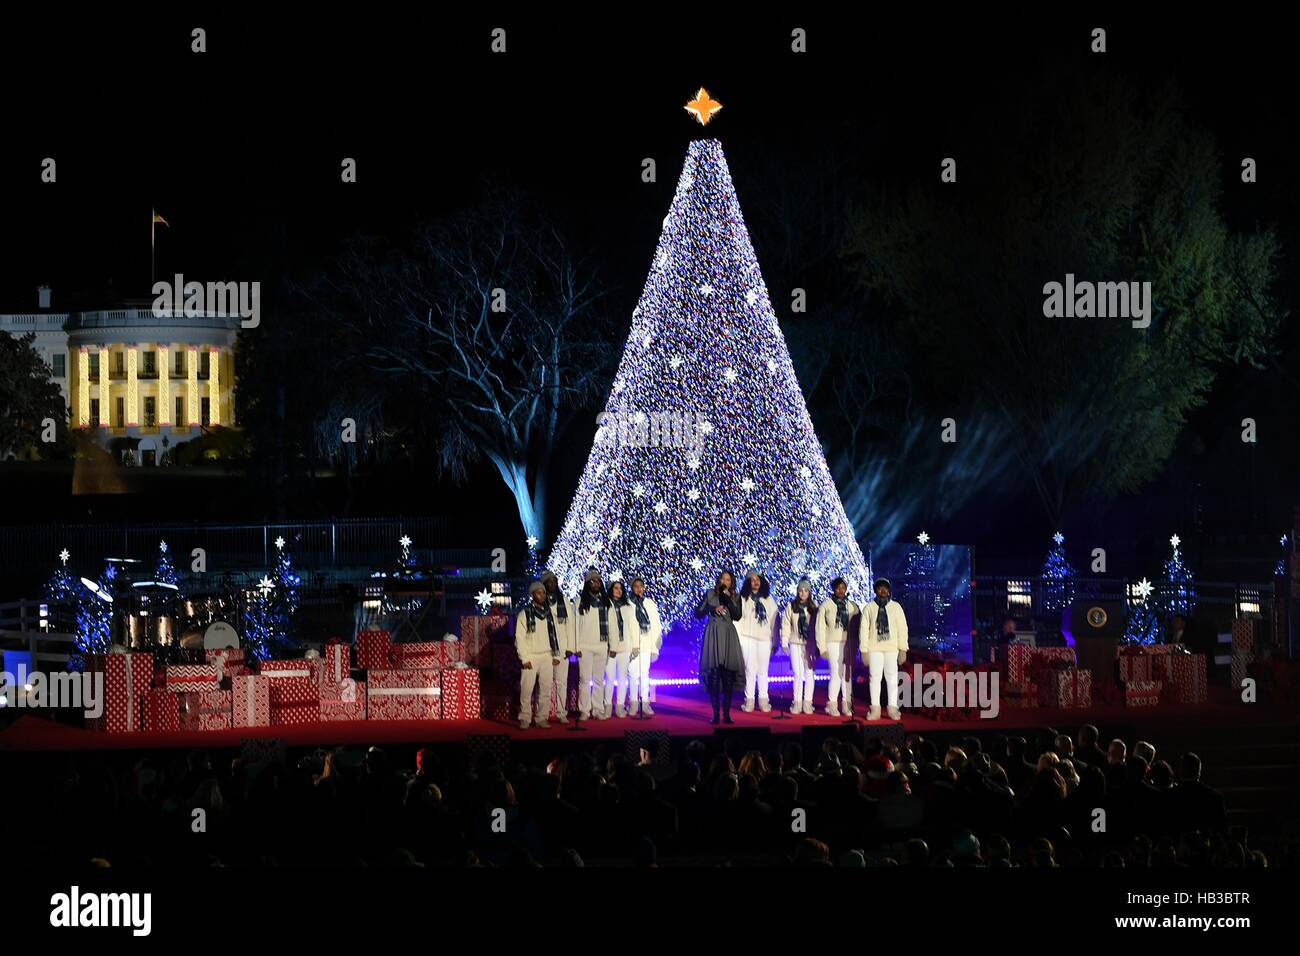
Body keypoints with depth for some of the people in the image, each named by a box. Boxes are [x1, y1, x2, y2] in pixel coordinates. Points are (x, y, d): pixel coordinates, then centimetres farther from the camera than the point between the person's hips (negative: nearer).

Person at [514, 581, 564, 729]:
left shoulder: (549, 614, 12)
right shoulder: (524, 614, -2)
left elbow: (555, 635, 14)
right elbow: (519, 637, -5)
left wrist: (556, 655, 6)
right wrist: (524, 659, -11)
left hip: (547, 657, 4)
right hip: (531, 657, -4)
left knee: (546, 689, 3)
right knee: (526, 690, -7)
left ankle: (542, 718, 9)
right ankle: (525, 720, -2)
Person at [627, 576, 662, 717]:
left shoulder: (650, 604, 10)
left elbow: (656, 626, 10)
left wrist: (655, 647, 4)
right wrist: (632, 646, -10)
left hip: (646, 645, 2)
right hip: (632, 645, -2)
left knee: (645, 674, 1)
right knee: (634, 674, -5)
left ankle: (645, 704, 5)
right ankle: (634, 703, 1)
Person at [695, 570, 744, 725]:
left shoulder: (735, 598, 10)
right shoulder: (710, 594, 7)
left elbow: (737, 616, -4)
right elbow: (698, 613, 5)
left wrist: (729, 600, -10)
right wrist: (713, 609, -9)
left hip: (729, 636, 2)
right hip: (713, 634, -2)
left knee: (728, 676, -3)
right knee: (714, 674, -6)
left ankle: (726, 714, 1)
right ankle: (715, 714, -3)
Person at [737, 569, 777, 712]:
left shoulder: (768, 599, 11)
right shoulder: (743, 598, 4)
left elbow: (774, 619, 9)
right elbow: (737, 618, 0)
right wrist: (738, 640, -8)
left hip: (765, 638, 2)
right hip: (748, 638, -2)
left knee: (763, 671, 0)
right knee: (750, 669, -5)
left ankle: (763, 700, 4)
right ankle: (749, 700, -1)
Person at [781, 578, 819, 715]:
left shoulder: (814, 608, 3)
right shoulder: (791, 607, 3)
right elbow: (786, 625, 3)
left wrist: (818, 644, -5)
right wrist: (784, 643, -3)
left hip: (810, 645, 0)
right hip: (795, 643, 0)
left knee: (809, 673, 0)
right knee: (798, 674, 0)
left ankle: (807, 702, 6)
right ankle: (797, 702, 6)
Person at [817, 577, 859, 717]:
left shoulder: (852, 606, 9)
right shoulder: (826, 605, 2)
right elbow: (820, 627, 2)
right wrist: (822, 647, -2)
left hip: (848, 643, 3)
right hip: (833, 642, -3)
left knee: (847, 674, 2)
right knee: (837, 673, -11)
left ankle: (847, 705, 9)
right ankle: (832, 705, -1)